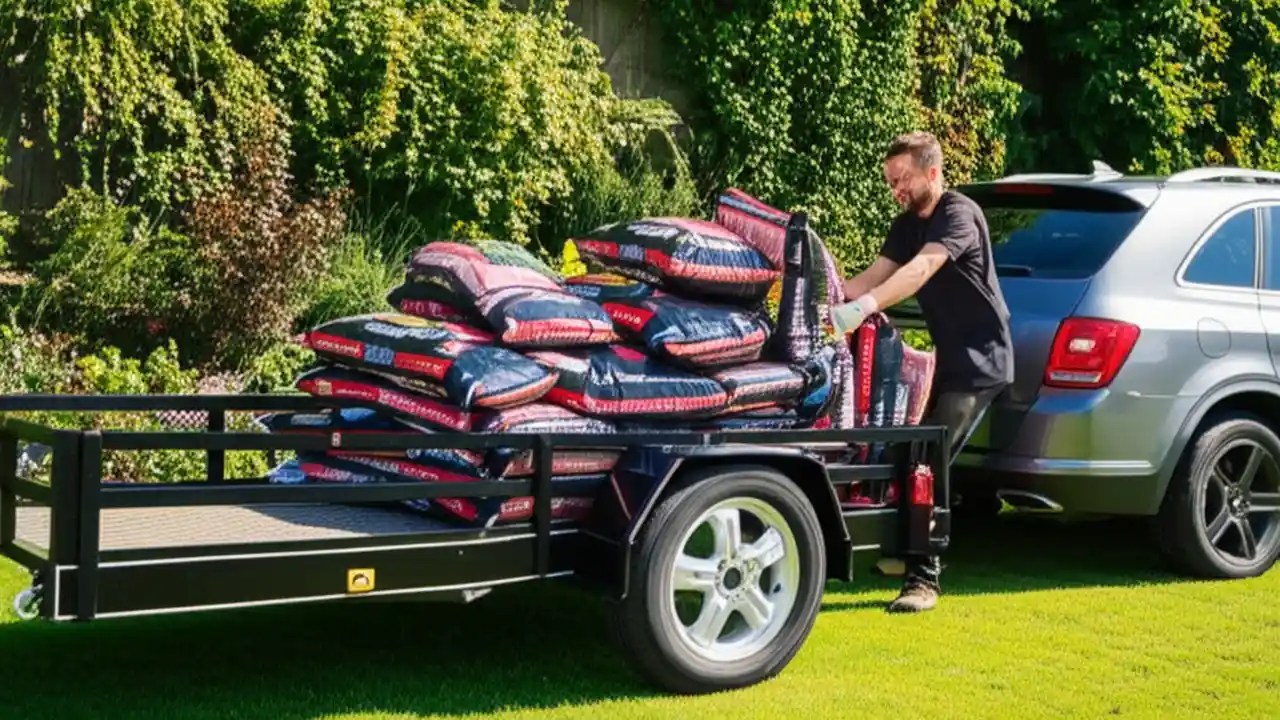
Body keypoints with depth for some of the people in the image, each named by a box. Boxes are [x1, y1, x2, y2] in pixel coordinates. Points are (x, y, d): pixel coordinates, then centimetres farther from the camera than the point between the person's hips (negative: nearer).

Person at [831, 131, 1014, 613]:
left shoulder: (958, 214, -17)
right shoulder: (907, 225, 12)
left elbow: (920, 271, -33)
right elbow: (871, 278, 4)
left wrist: (860, 310, -46)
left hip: (979, 361, -9)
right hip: (947, 356, 9)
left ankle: (923, 578, -13)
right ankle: (919, 554, 27)